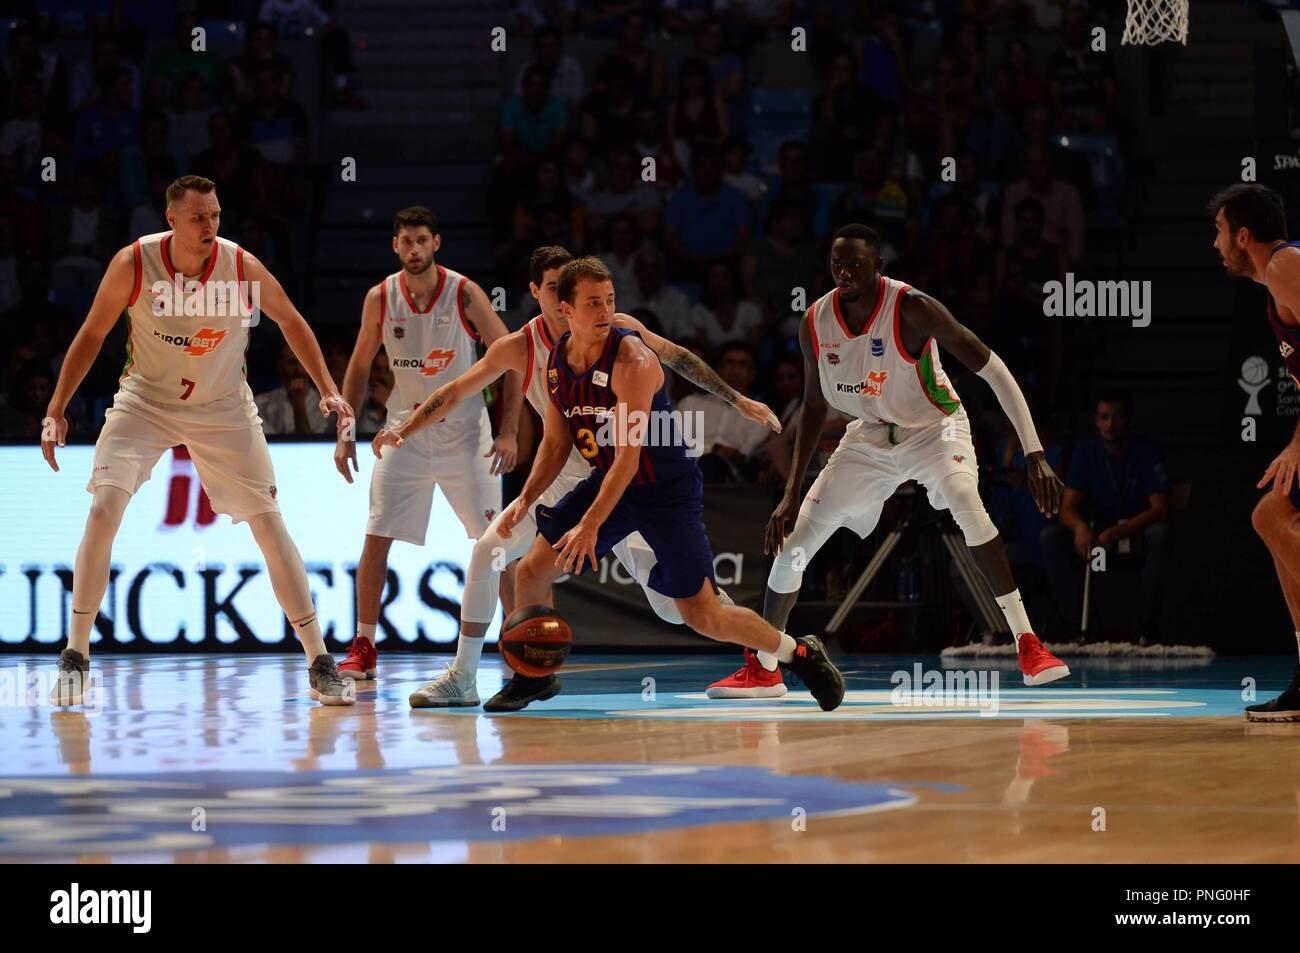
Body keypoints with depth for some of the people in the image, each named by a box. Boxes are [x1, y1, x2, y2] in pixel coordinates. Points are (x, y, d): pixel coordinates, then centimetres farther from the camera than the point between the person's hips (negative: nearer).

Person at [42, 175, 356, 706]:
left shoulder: (241, 267, -17)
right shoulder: (134, 264, -18)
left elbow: (292, 323, 1)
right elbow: (93, 334, -4)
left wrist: (327, 390, -7)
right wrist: (56, 410, -7)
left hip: (223, 410, 1)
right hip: (146, 401, 0)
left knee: (270, 526, -4)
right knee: (103, 511, -18)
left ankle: (319, 665, 4)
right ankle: (75, 658, -5)